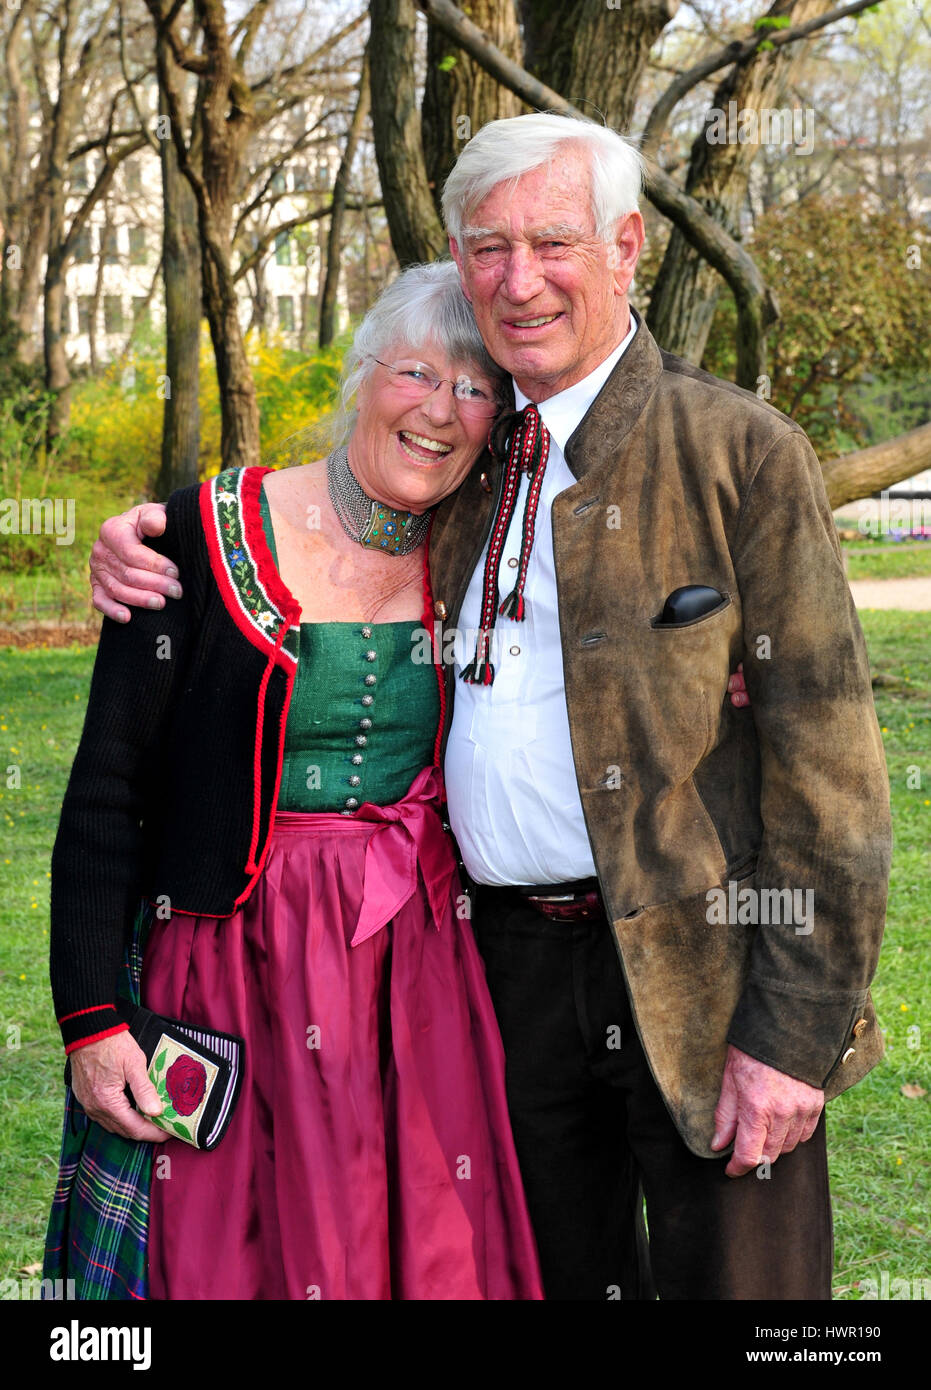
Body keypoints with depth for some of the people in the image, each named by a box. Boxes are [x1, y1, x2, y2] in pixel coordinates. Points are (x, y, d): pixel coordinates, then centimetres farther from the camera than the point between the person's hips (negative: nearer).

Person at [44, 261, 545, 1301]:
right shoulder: (210, 536, -7)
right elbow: (107, 792, -7)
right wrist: (90, 1015, -11)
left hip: (422, 966, 3)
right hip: (239, 966, -3)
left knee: (434, 1251, 6)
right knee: (231, 1251, 3)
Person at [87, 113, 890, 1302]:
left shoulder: (741, 455, -7)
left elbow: (827, 764, -10)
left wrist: (792, 1033, -14)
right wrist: (149, 550, 3)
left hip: (696, 972, -5)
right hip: (507, 969, 5)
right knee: (552, 1281, 15)